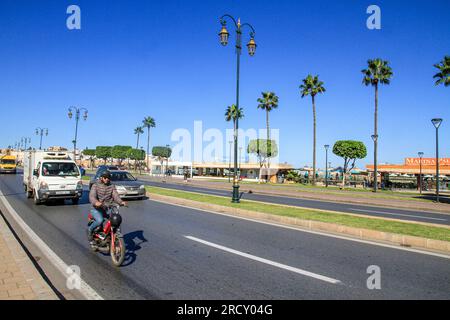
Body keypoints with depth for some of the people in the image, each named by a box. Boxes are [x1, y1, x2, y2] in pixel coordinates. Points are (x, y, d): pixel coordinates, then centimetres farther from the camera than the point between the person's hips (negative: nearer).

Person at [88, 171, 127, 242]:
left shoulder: (112, 186, 8)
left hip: (107, 208, 4)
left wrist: (121, 202, -28)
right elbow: (92, 196, -18)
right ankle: (90, 229, 1)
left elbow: (115, 196, -6)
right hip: (96, 209, -4)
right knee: (100, 220, -30)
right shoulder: (96, 186, -2)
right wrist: (96, 202, -41)